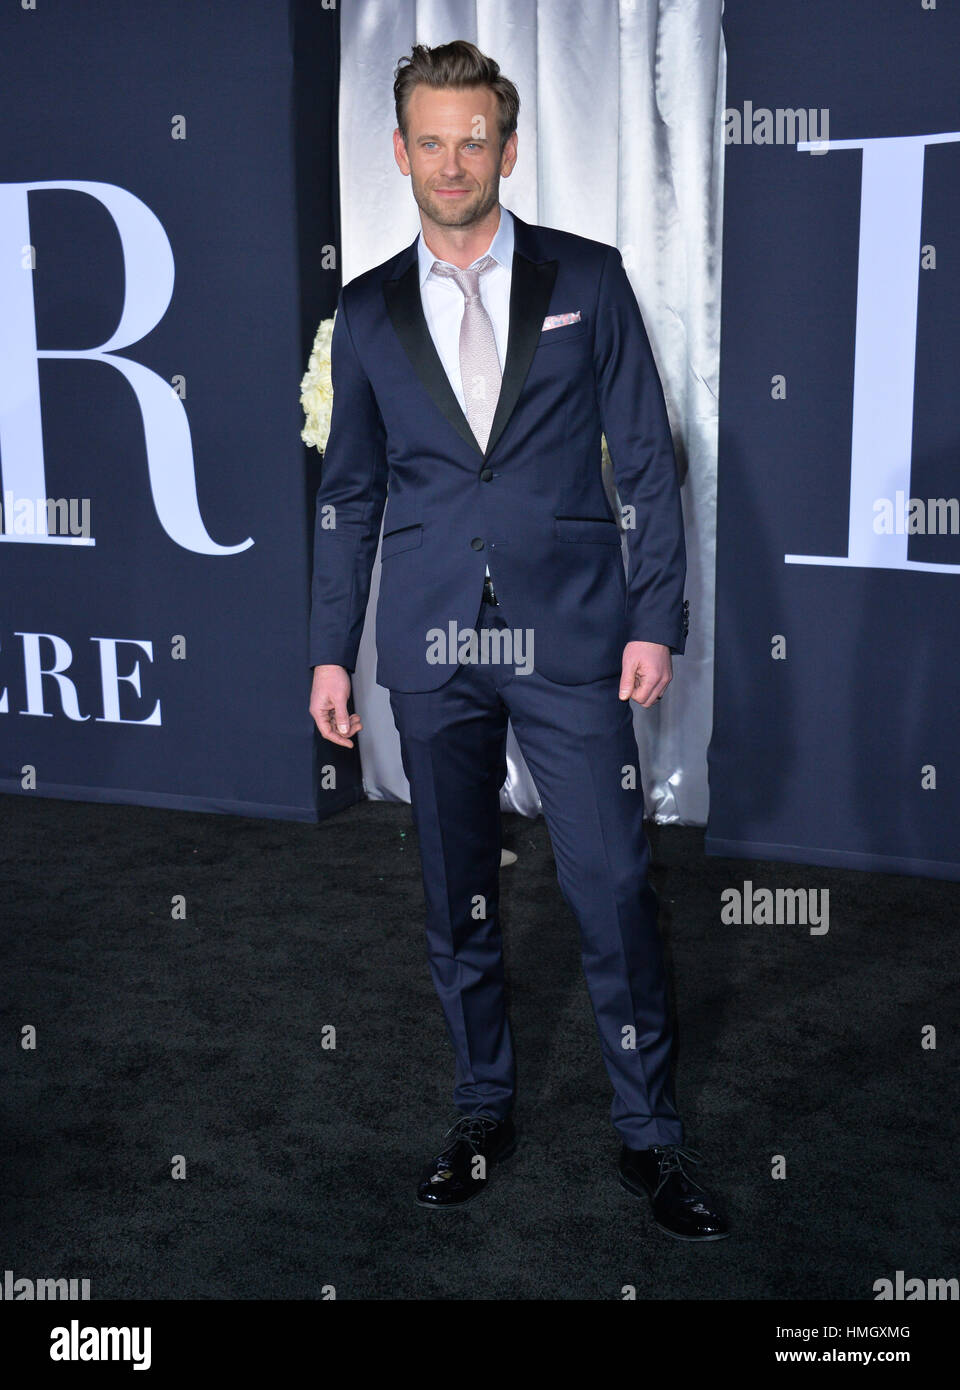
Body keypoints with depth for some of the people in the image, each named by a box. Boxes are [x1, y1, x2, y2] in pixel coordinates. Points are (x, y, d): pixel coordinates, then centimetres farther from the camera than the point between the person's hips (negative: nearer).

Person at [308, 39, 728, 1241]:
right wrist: (332, 650, 8)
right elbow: (348, 494, 12)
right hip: (432, 648, 2)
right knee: (456, 899, 10)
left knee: (613, 889, -2)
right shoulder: (367, 311, 9)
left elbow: (646, 460, 3)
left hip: (569, 641, -2)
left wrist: (656, 619, -5)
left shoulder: (588, 280, 3)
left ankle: (650, 1138, 15)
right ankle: (482, 1114, 27)